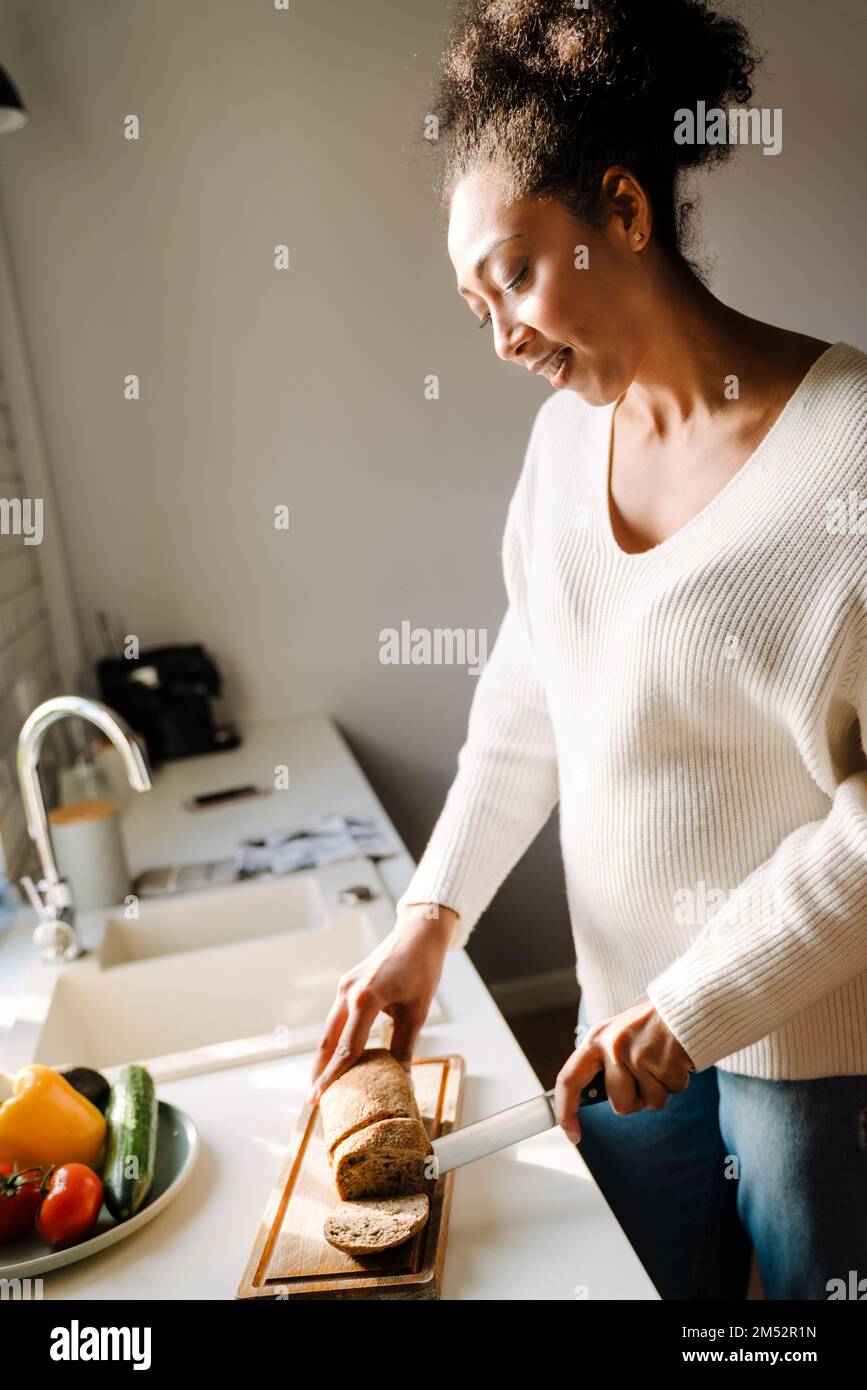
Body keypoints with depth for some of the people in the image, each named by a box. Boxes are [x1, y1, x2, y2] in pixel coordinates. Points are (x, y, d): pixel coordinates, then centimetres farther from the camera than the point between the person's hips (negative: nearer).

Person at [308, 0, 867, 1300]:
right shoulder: (571, 425, 0)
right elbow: (529, 698, 4)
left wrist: (700, 1003, -17)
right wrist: (430, 920, -1)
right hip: (628, 1005, 5)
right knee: (645, 1287, 23)